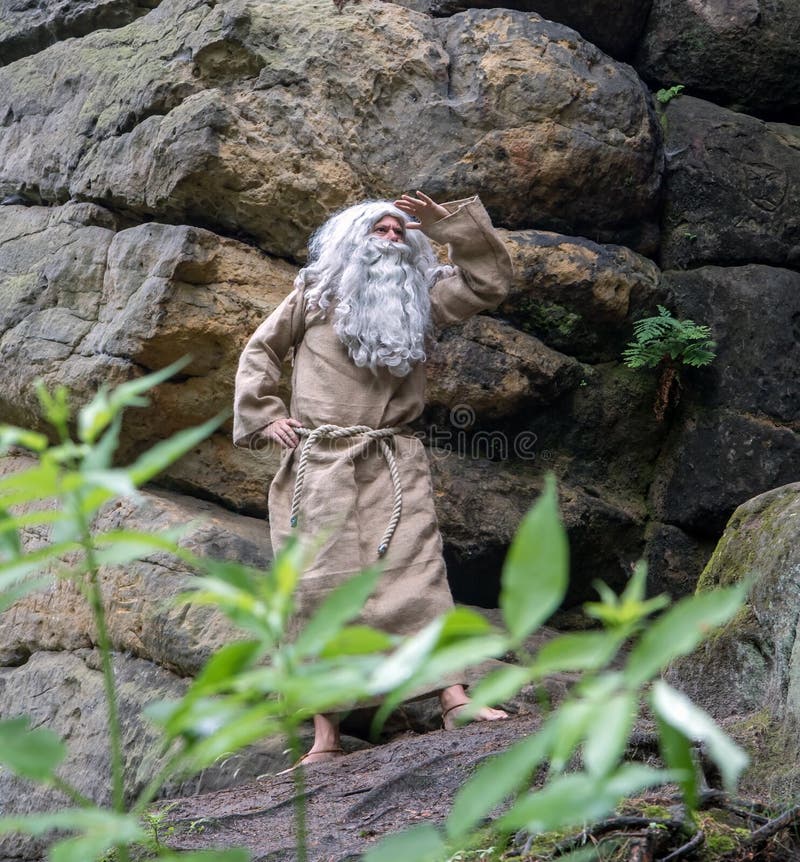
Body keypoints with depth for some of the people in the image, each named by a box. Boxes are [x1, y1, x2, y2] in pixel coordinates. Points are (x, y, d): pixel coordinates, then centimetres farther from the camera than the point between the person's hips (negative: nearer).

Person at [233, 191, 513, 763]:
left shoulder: (423, 299, 19)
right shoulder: (316, 292, 14)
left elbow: (490, 282, 12)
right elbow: (261, 352, 17)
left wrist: (446, 223, 8)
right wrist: (265, 416, 4)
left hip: (394, 463, 2)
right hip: (320, 463, -1)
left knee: (417, 575, -10)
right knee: (325, 586, -5)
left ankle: (454, 700, -15)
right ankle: (326, 735, -4)